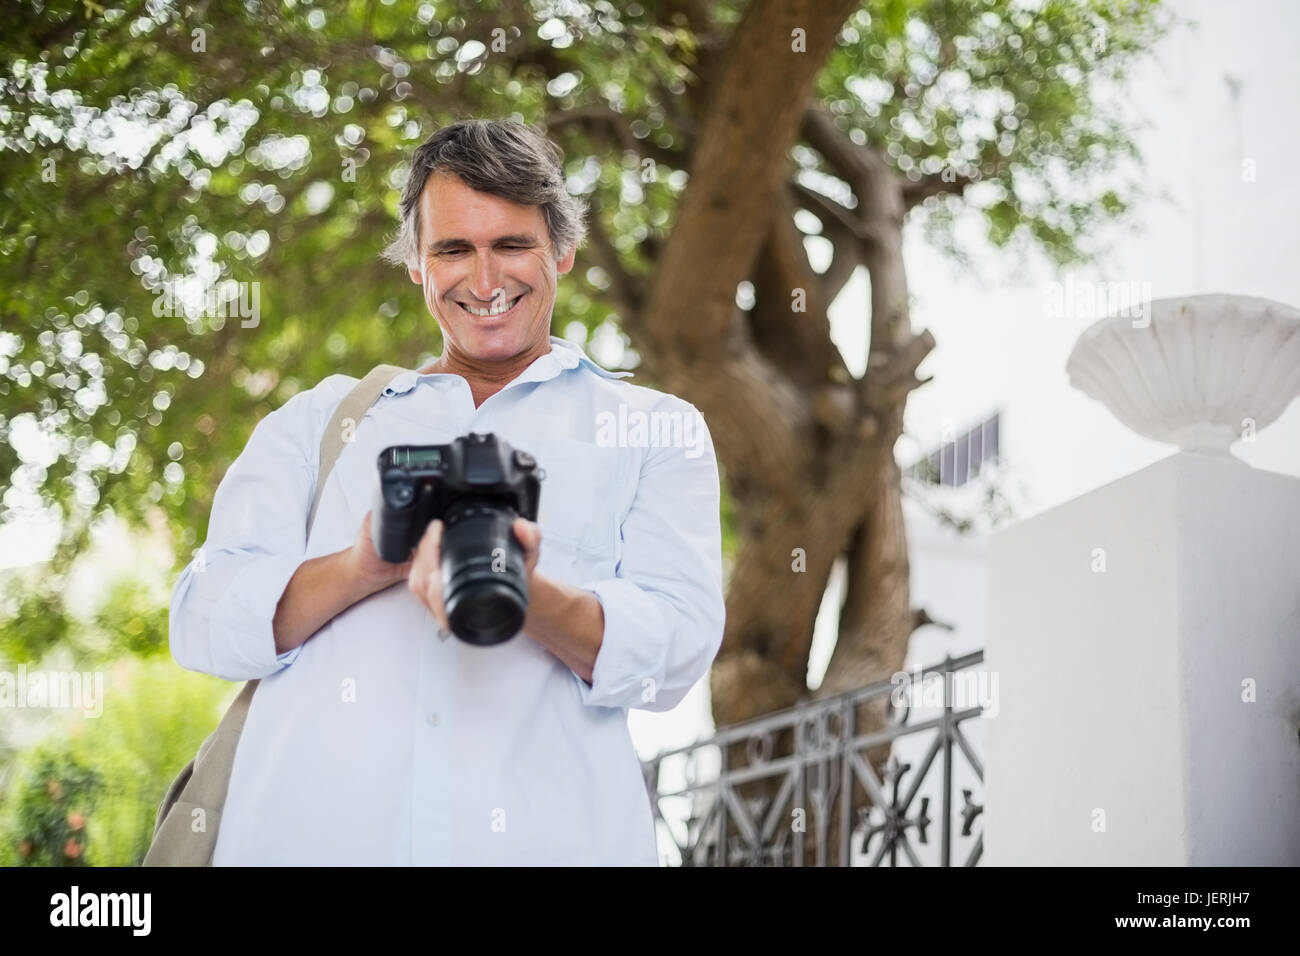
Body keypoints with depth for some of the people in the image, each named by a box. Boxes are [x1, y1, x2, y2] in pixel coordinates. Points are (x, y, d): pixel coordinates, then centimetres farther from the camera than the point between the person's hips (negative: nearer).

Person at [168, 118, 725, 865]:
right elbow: (203, 625, 8)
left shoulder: (659, 430, 16)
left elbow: (676, 650, 3)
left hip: (544, 832, -1)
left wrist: (527, 596, -16)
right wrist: (362, 568, -9)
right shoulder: (321, 419, 20)